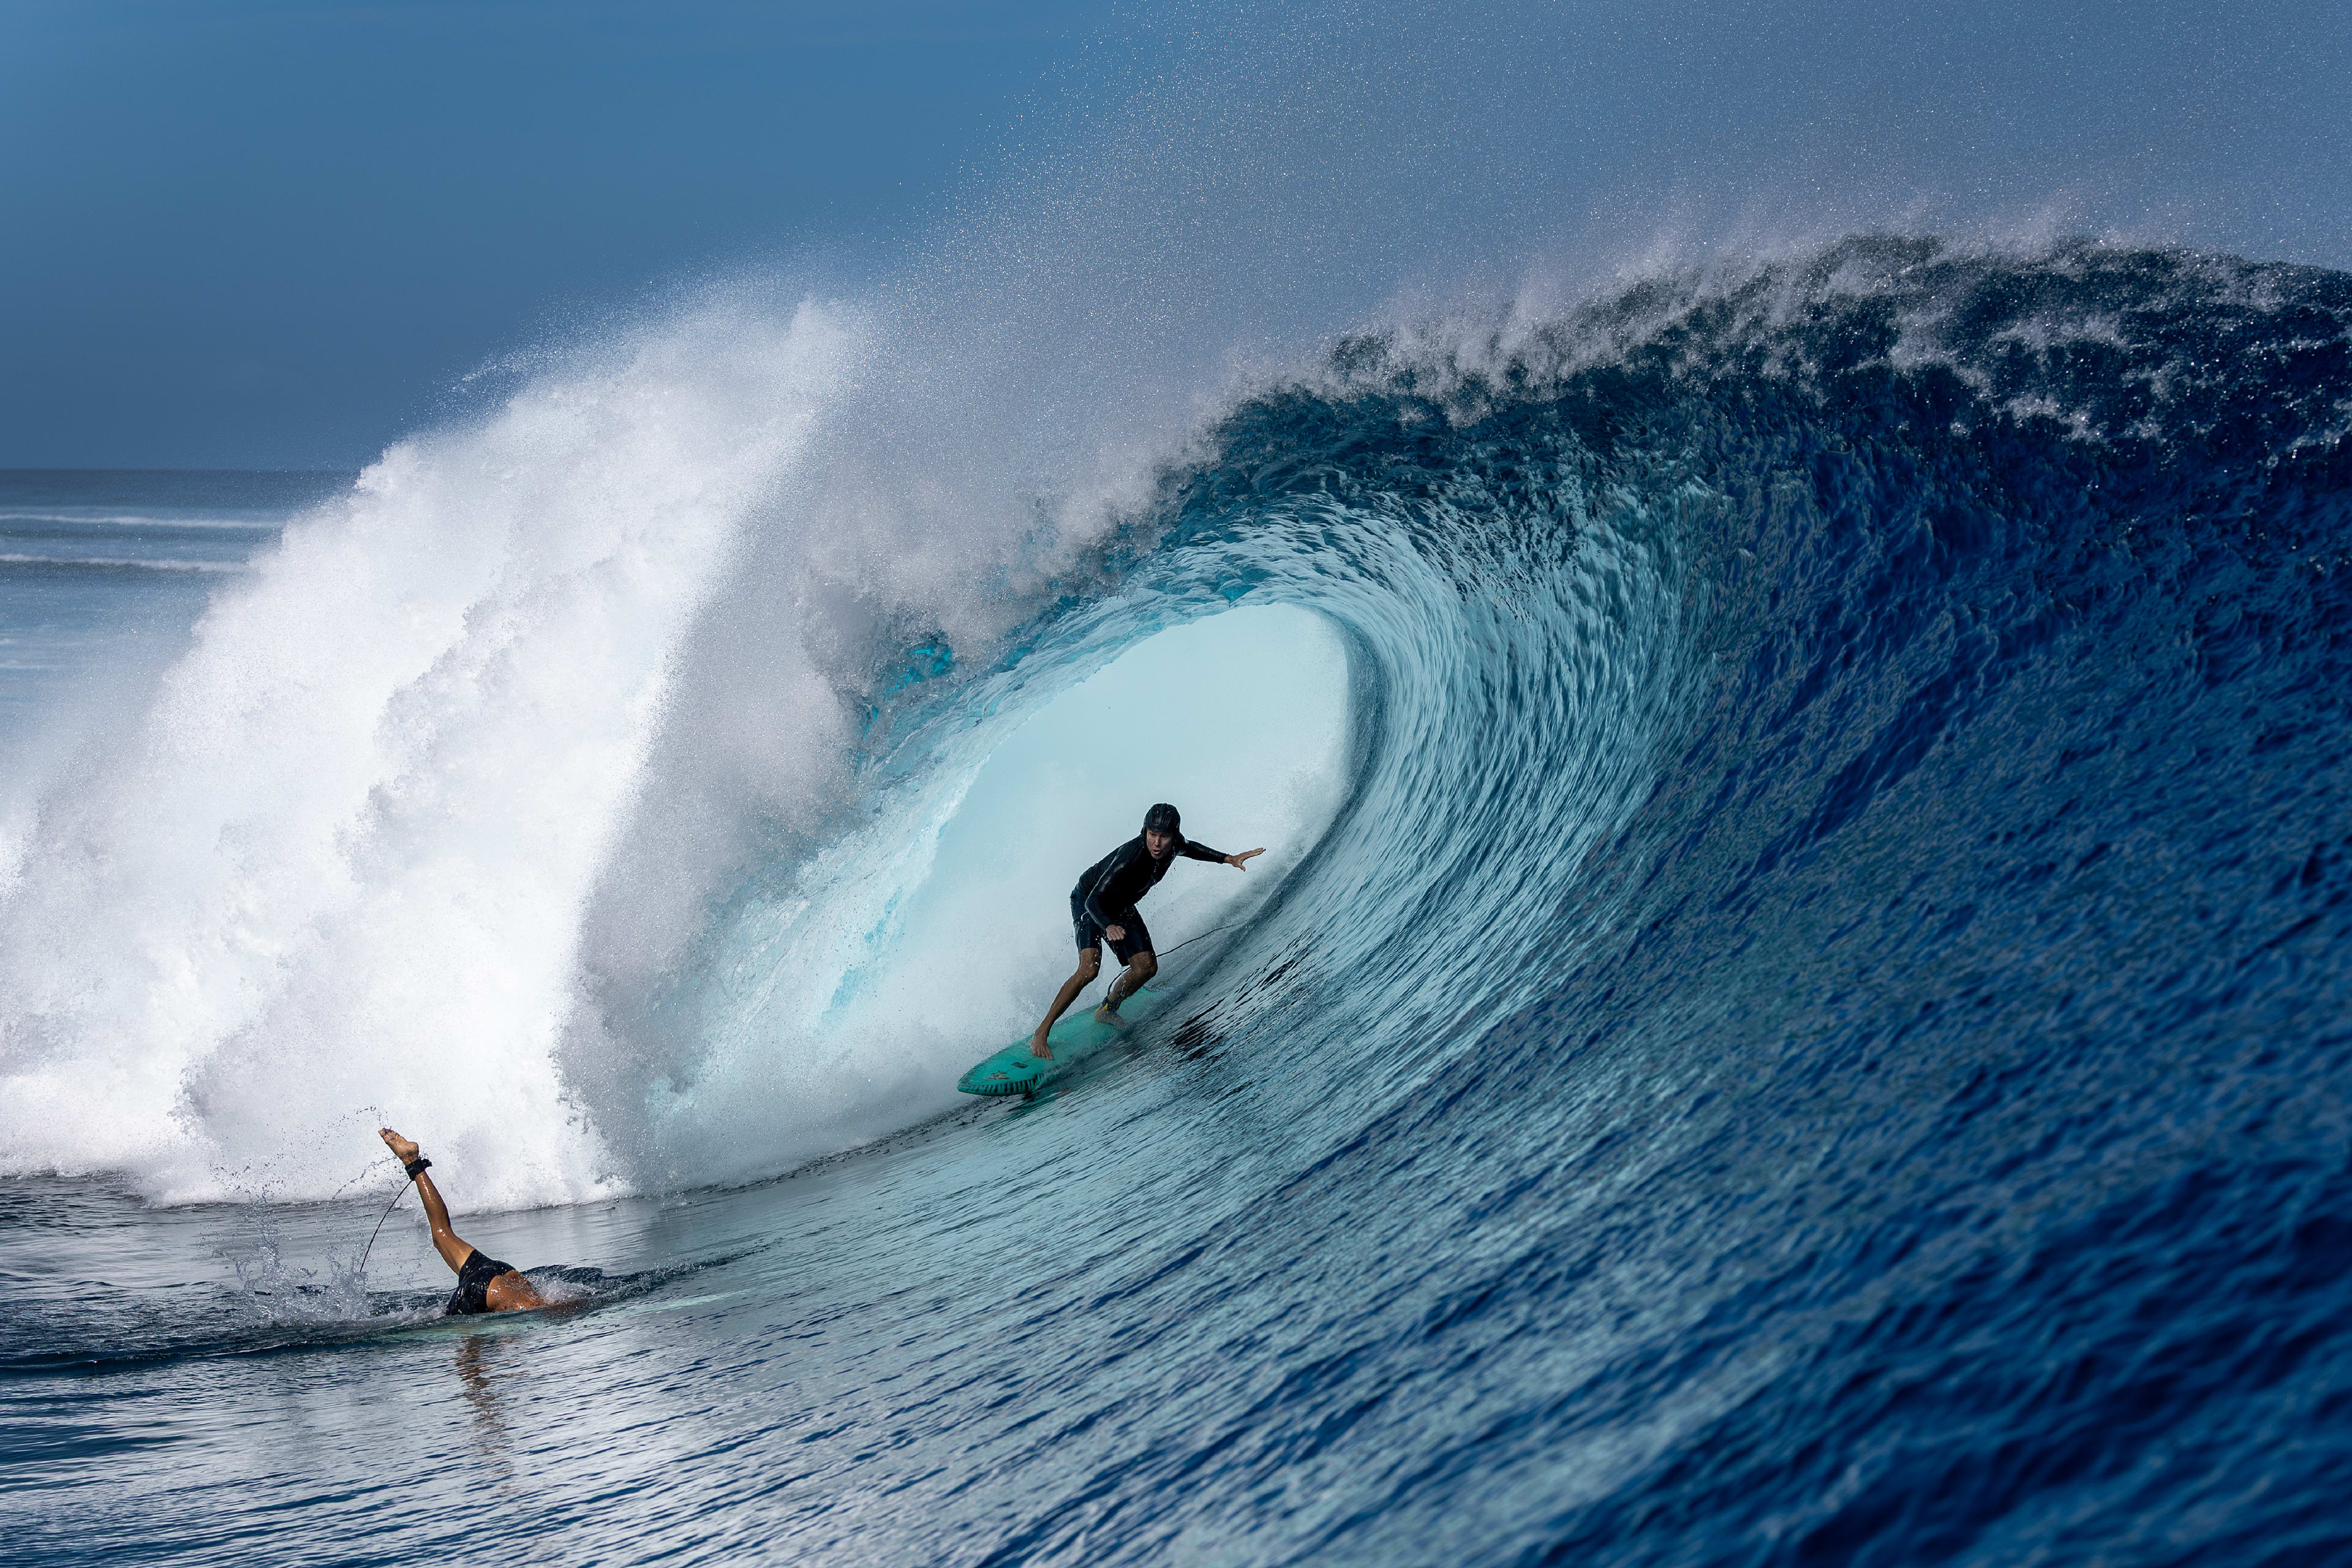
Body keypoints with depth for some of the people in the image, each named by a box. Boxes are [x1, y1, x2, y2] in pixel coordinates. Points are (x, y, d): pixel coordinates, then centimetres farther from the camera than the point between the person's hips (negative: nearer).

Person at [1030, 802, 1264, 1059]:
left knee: (1147, 967, -4)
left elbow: (1189, 848, 11)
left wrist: (1229, 859, 6)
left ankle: (1107, 1010, 21)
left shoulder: (1174, 844, -18)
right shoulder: (1131, 856, -39)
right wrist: (1109, 927, -58)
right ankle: (1040, 1033, -20)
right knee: (1090, 968, -25)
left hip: (1121, 908, 7)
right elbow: (1094, 900, -39)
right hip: (1088, 901, -7)